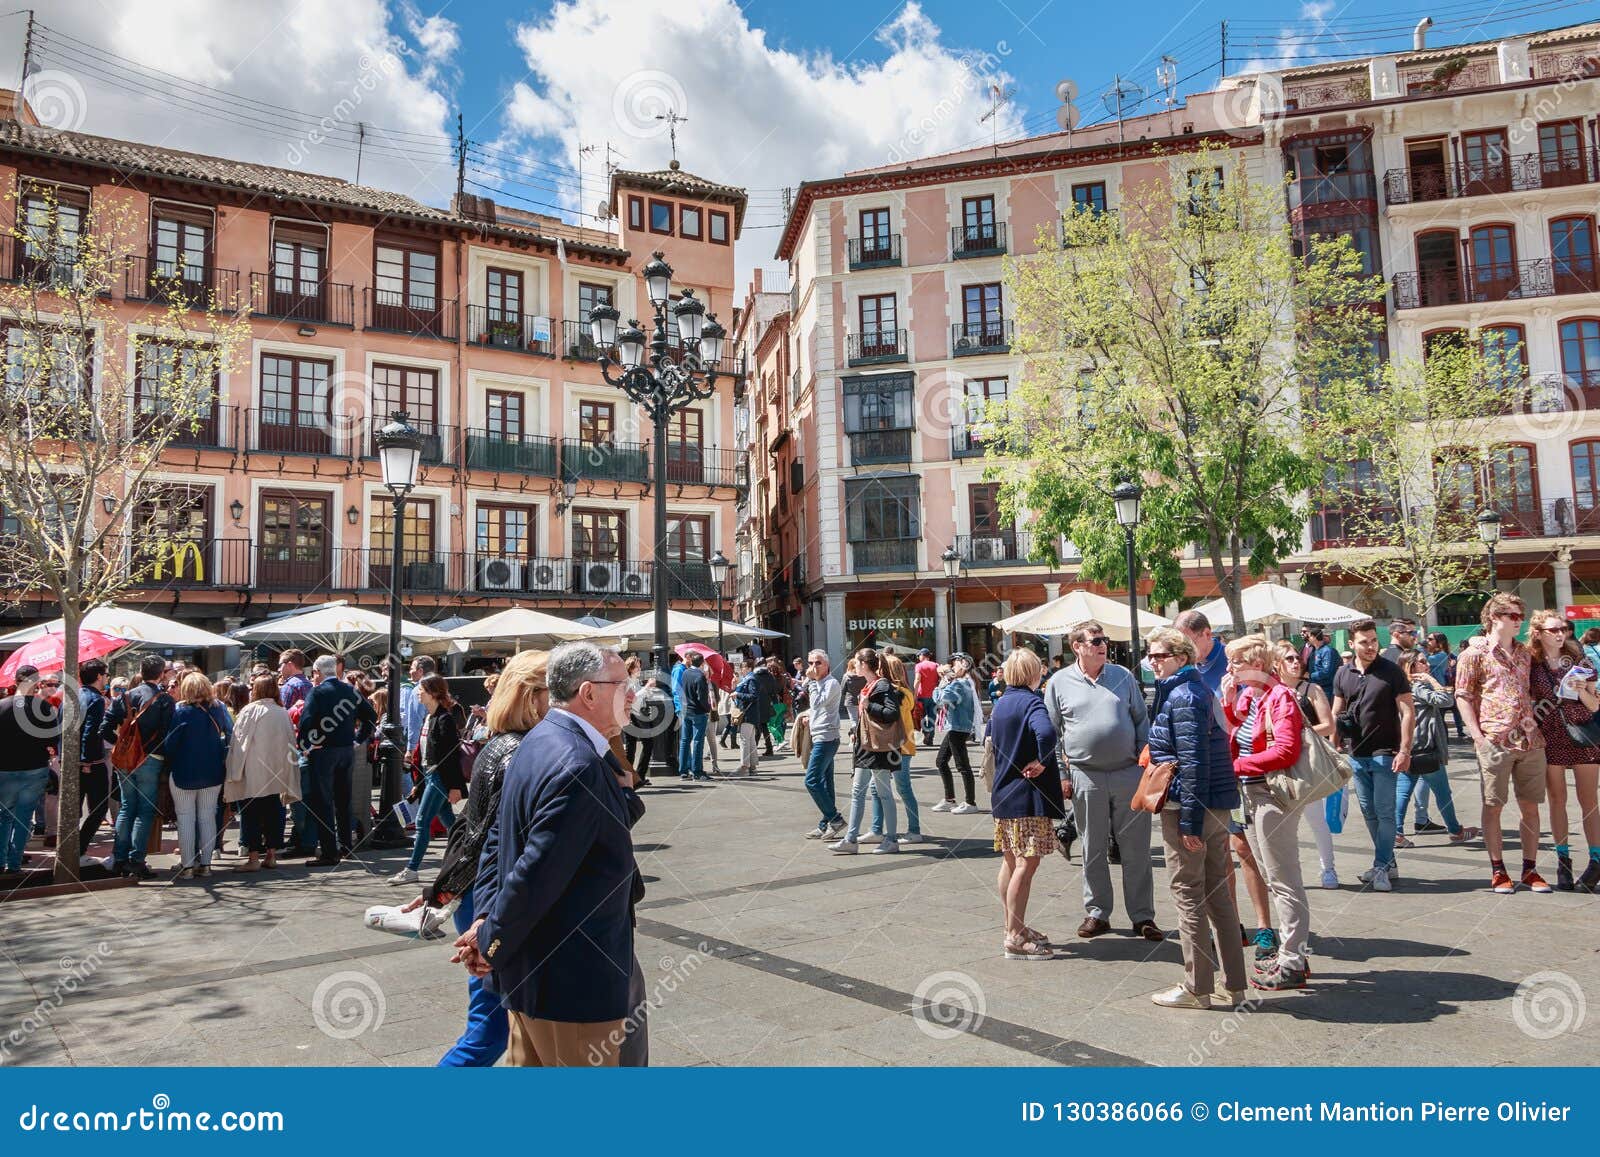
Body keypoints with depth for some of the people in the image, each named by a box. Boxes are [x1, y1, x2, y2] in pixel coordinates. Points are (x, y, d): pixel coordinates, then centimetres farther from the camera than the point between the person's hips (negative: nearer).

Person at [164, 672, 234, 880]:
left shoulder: (180, 711, -11)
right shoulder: (219, 708, -1)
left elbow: (170, 742, -12)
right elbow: (230, 734, 0)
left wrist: (170, 767, 1)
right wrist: (222, 757, 9)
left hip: (184, 773, -3)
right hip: (212, 772, 3)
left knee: (186, 818, 4)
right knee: (207, 817, 10)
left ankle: (187, 866, 5)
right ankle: (205, 864, 12)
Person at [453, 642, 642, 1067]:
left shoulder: (541, 741, 7)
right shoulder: (579, 768, -27)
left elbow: (497, 838, 10)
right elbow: (538, 875, -26)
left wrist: (487, 918, 2)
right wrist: (492, 946, -12)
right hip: (573, 983, -10)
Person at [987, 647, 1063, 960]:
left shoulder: (1000, 704, 11)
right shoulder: (1032, 702, -14)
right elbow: (1046, 732, -34)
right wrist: (1041, 761, -19)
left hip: (1003, 793, 9)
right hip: (1029, 795, -9)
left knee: (1011, 861, 15)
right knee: (1027, 863, -6)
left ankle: (1014, 927, 26)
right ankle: (1016, 938, -4)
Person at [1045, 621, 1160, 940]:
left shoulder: (1123, 677, 7)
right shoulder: (1059, 683, 3)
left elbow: (1142, 721, 11)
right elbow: (1051, 733, 5)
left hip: (1129, 774, 1)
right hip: (1086, 778, -1)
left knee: (1136, 849, 5)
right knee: (1093, 851, 8)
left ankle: (1142, 916, 15)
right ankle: (1097, 913, 20)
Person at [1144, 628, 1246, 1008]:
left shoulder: (1182, 697, -16)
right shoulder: (1197, 689, 15)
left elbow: (1193, 762, -21)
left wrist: (1189, 821, -21)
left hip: (1189, 806, -10)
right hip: (1217, 806, 10)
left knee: (1188, 894, 1)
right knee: (1218, 893, 14)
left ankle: (1196, 988, 10)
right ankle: (1233, 984, 23)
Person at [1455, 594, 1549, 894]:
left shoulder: (1526, 654, 15)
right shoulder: (1475, 653, -2)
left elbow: (1534, 691, 22)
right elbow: (1463, 696, -4)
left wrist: (1536, 727, 9)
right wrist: (1477, 735, -12)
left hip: (1530, 741, 5)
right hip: (1495, 741, -5)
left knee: (1530, 806, 8)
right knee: (1493, 807, 2)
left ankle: (1530, 870, 18)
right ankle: (1498, 871, 10)